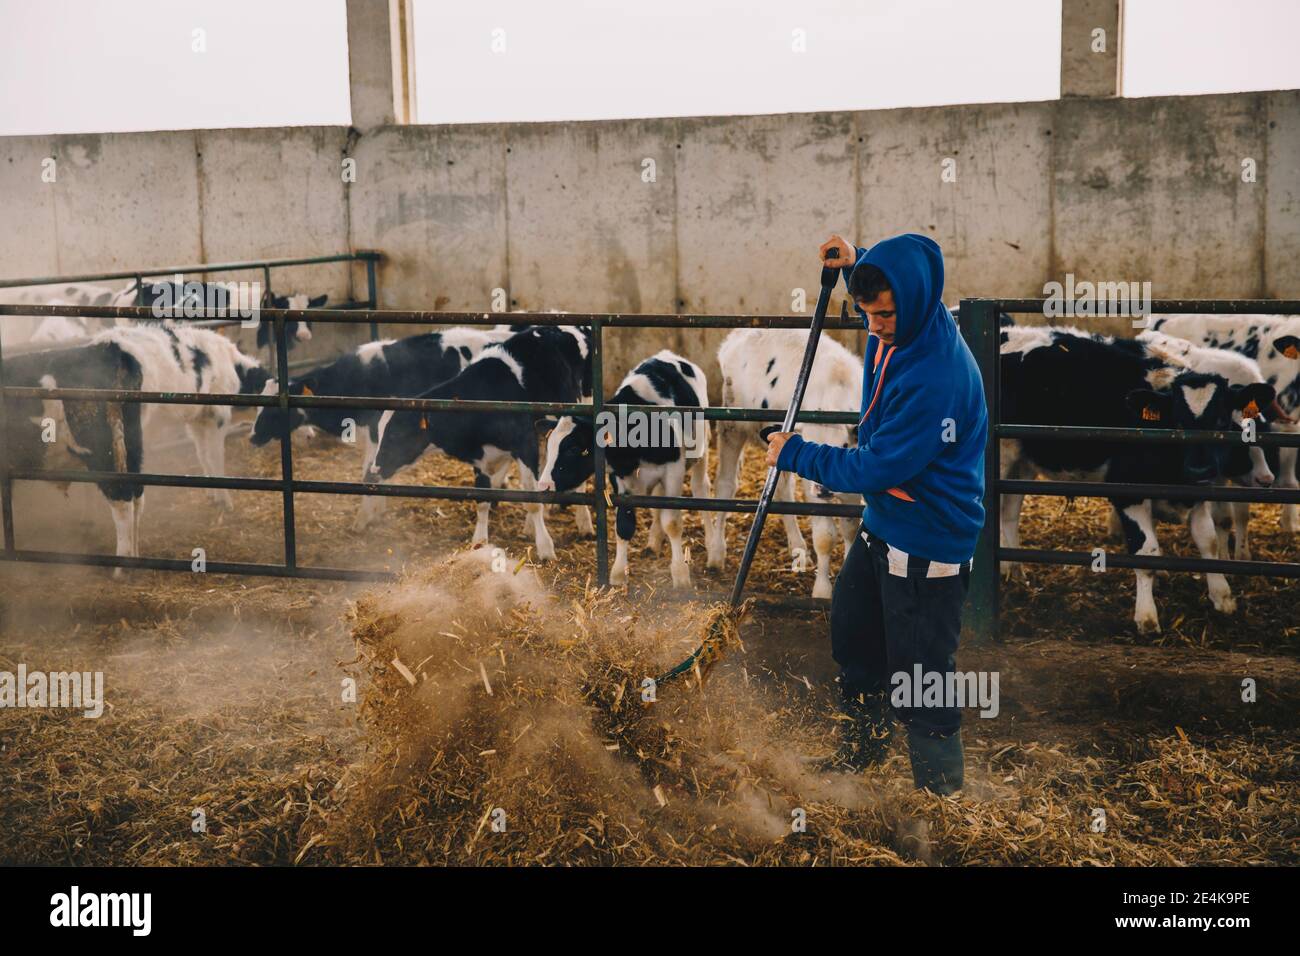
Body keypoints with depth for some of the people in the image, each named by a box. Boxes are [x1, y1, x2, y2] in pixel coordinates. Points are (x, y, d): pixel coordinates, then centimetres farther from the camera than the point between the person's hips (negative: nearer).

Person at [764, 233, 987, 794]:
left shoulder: (937, 377, -32)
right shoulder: (900, 326, -4)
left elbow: (876, 469, -28)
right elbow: (880, 287, 25)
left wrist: (794, 453, -15)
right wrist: (854, 262, 5)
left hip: (927, 548, -10)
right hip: (882, 526, 10)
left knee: (919, 680, -1)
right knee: (853, 643, 23)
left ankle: (941, 794, 16)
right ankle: (855, 760, 43)